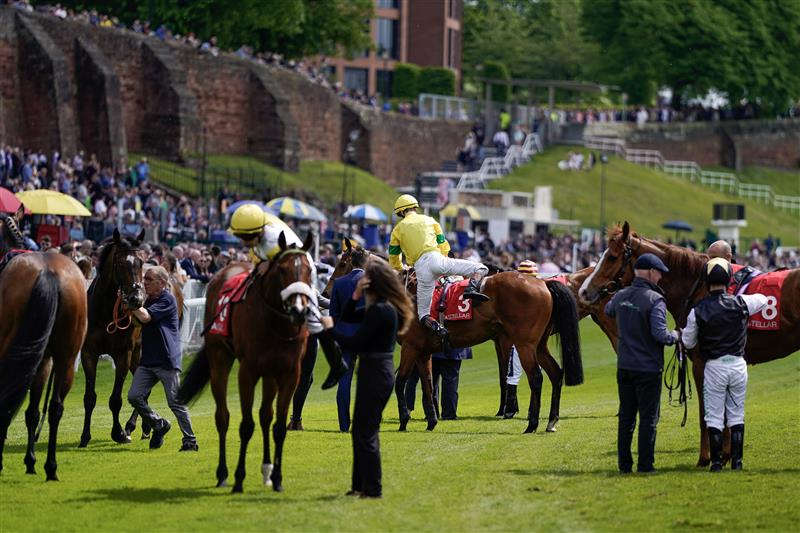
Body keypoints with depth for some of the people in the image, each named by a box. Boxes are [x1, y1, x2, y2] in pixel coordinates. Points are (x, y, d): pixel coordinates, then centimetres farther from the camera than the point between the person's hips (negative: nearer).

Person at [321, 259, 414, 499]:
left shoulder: (380, 311, -20)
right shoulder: (383, 308, 10)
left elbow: (354, 343, -20)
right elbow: (349, 316, 17)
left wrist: (330, 328, -7)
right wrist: (356, 295, 1)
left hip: (375, 374, -10)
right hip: (377, 372, 10)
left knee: (366, 433, -3)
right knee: (360, 430, 18)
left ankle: (372, 489, 2)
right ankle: (361, 484, 26)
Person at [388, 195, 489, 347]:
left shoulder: (398, 229, 21)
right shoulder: (429, 220, 24)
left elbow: (393, 257, 27)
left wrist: (400, 271, 45)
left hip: (420, 268, 0)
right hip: (436, 259, 0)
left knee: (423, 313, 7)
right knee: (480, 269, 4)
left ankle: (439, 330, -25)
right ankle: (472, 288, -29)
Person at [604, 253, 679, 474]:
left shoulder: (621, 296, 4)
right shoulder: (655, 300, -17)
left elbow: (608, 310, 27)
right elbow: (660, 334, -24)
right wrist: (675, 336, -5)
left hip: (624, 367, 6)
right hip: (648, 368, -6)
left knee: (626, 416, 14)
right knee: (648, 417, 2)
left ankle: (624, 463, 16)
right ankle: (645, 464, 2)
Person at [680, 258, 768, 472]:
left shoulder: (698, 311, -10)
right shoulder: (741, 303, -7)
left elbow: (688, 342, 0)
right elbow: (763, 300, 16)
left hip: (714, 366, -2)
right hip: (738, 365, 2)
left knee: (714, 417, 6)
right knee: (737, 416, 12)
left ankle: (716, 461, 4)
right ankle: (737, 460, 11)